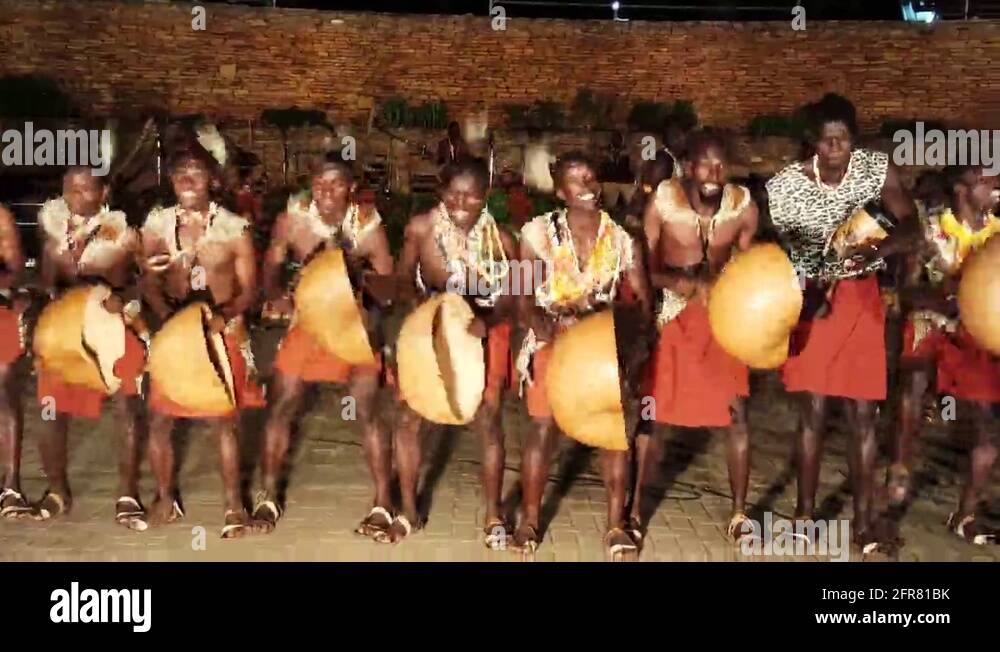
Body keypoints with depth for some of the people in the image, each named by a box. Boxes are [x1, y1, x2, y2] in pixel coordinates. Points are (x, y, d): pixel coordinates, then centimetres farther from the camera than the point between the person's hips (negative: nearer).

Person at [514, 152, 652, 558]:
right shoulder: (539, 232, -2)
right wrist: (538, 322, -23)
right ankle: (529, 520, 7)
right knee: (544, 424, -8)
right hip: (552, 337, -1)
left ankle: (616, 525, 5)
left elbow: (642, 297, 1)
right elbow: (523, 292, -4)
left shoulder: (622, 239, 2)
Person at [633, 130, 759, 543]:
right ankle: (634, 509, 16)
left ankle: (739, 513, 15)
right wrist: (680, 283, -31)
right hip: (669, 310, -1)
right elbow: (643, 267, -14)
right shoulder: (663, 202, -17)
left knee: (736, 414, -1)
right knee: (647, 410, 2)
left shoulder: (744, 207, -11)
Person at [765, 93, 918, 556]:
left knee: (863, 413, 4)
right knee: (813, 409, 1)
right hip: (812, 296, -2)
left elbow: (911, 226, -10)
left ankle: (864, 522, 13)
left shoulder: (878, 168, -6)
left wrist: (875, 250, -28)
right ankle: (805, 512, 16)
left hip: (861, 298, 2)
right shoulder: (786, 185, -13)